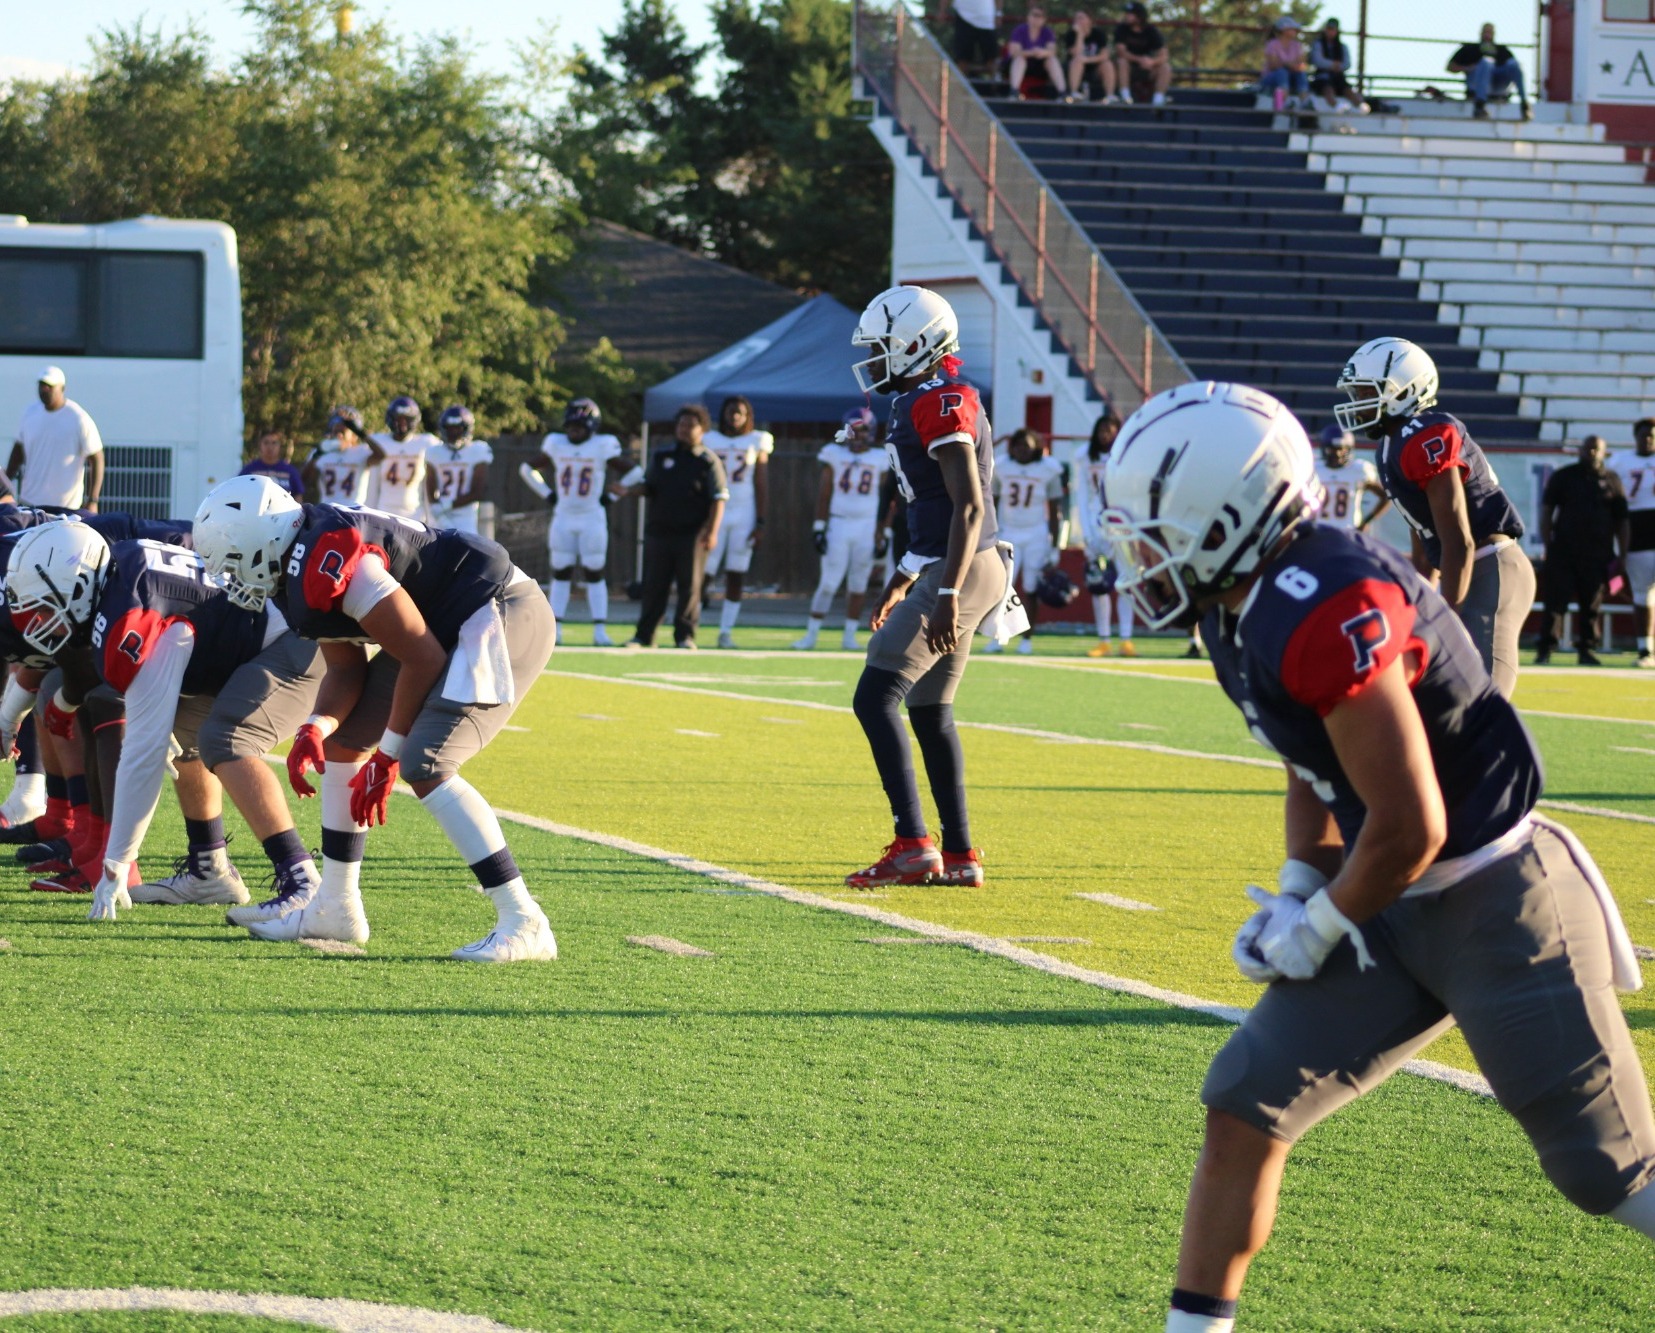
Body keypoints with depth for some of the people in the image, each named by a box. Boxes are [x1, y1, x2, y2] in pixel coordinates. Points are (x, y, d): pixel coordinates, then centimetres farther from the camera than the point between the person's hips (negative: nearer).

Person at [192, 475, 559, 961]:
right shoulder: (302, 570, 5)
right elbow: (346, 669, 10)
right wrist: (314, 730, -10)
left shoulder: (326, 562, -25)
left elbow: (423, 658, -21)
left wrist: (388, 755, -12)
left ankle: (524, 924, -20)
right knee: (339, 742, 14)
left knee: (424, 767, -22)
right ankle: (336, 908, 24)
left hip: (500, 616, -11)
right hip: (451, 628, 11)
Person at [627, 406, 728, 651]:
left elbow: (718, 499, -4)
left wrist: (712, 531, -14)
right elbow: (648, 486, 15)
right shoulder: (661, 457, 12)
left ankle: (685, 635, 5)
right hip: (659, 530, 4)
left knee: (690, 585, -1)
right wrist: (627, 492, -7)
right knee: (654, 584, 5)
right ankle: (644, 635, 9)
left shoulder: (709, 461, 0)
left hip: (692, 533, -4)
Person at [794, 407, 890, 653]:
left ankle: (850, 635, 13)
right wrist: (819, 526, 0)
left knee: (858, 584, 4)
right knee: (829, 581, -5)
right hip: (838, 524, -1)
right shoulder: (834, 455, 4)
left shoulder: (880, 460, 3)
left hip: (867, 526, 1)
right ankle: (811, 634, 1)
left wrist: (884, 533, 0)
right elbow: (824, 494, 5)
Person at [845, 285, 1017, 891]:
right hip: (945, 570, 10)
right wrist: (903, 580, 30)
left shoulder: (941, 404, -15)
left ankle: (912, 845, -16)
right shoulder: (924, 402, 16)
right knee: (928, 710, 14)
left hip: (960, 572, -10)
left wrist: (947, 593, -26)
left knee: (875, 698, -12)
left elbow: (969, 506, -22)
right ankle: (959, 856, 17)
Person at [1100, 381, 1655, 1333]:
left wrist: (1318, 930, -10)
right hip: (1404, 908, 9)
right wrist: (1298, 892, 8)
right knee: (1243, 1107, 4)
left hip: (1497, 908, -9)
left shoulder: (1324, 611, -27)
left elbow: (1409, 828, -25)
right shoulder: (1250, 607, 3)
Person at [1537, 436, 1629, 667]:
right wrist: (1548, 547, -2)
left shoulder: (1612, 481, 9)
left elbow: (1622, 522, 11)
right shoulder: (1563, 477, 7)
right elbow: (1546, 513, 6)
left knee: (1593, 605, 3)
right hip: (1563, 551, -1)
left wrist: (1622, 556, 4)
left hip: (1598, 555, 1)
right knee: (1556, 602, -6)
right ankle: (1545, 650, -5)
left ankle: (1587, 650, 9)